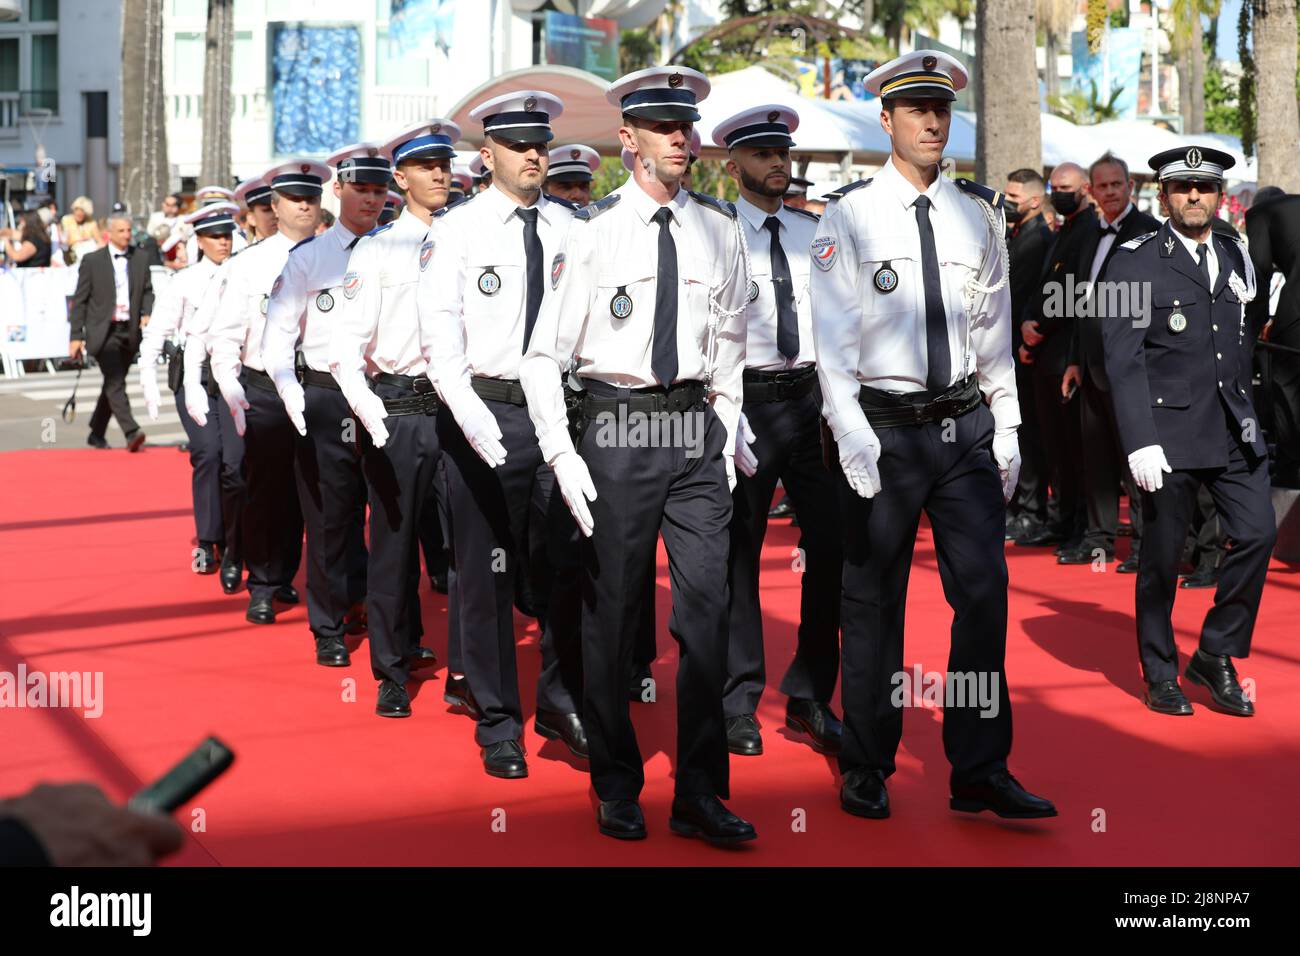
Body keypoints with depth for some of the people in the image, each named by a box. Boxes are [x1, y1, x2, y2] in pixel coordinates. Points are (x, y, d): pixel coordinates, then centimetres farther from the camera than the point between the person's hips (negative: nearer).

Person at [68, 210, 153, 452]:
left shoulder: (140, 258, 9)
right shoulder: (92, 261, -2)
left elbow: (147, 291, 16)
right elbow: (79, 300, 0)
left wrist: (147, 313, -6)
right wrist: (76, 336, -5)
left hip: (130, 331, 4)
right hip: (104, 331, -4)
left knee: (112, 384, 12)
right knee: (116, 382, -17)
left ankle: (96, 434, 25)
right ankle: (131, 432, -26)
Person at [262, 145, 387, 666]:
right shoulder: (307, 256, 3)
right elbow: (278, 334, 0)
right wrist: (290, 392, -16)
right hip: (327, 397, -1)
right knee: (330, 516, 4)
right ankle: (331, 627, 17)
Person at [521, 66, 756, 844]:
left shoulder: (720, 228, 7)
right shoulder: (594, 231, -4)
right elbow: (544, 355, -2)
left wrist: (728, 437, 11)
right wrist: (562, 455, -8)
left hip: (697, 431, 3)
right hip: (617, 428, -3)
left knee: (707, 606, -2)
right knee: (612, 613, 6)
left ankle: (701, 794, 9)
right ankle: (617, 787, 22)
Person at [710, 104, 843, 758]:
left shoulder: (812, 233, 12)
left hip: (809, 400, 4)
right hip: (746, 401, -4)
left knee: (831, 545, 4)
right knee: (738, 556, 3)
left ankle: (810, 697, 18)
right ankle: (738, 704, 16)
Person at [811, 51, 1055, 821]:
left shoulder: (979, 212, 9)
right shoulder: (852, 214, -2)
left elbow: (995, 329, 12)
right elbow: (833, 337, -6)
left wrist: (1007, 432, 9)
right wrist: (853, 436, -14)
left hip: (966, 425, 3)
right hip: (885, 426, -3)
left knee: (985, 593, 0)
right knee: (873, 604, 5)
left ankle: (980, 773, 10)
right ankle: (867, 773, 18)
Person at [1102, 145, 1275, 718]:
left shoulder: (1235, 257, 13)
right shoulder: (1135, 262, -5)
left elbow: (1240, 345, 18)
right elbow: (1122, 359, -10)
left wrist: (1248, 416, 11)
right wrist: (1140, 441, -17)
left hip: (1234, 431, 5)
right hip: (1170, 432, -5)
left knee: (1257, 533, -4)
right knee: (1162, 555, 4)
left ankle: (1215, 657, 13)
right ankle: (1160, 674, 20)